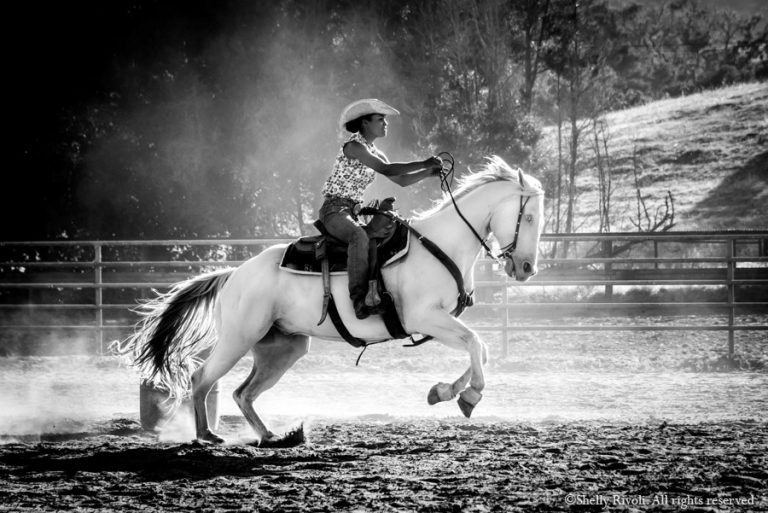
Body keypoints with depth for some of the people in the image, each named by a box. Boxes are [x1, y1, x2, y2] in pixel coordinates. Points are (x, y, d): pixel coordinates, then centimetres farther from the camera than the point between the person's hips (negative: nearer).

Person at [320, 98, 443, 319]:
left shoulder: (374, 152, 15)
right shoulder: (354, 147, -12)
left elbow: (401, 180, 15)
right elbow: (385, 169, -24)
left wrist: (429, 172, -1)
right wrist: (423, 164, -23)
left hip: (353, 213, 10)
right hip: (335, 209, -10)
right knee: (359, 236, -35)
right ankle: (360, 300, -46)